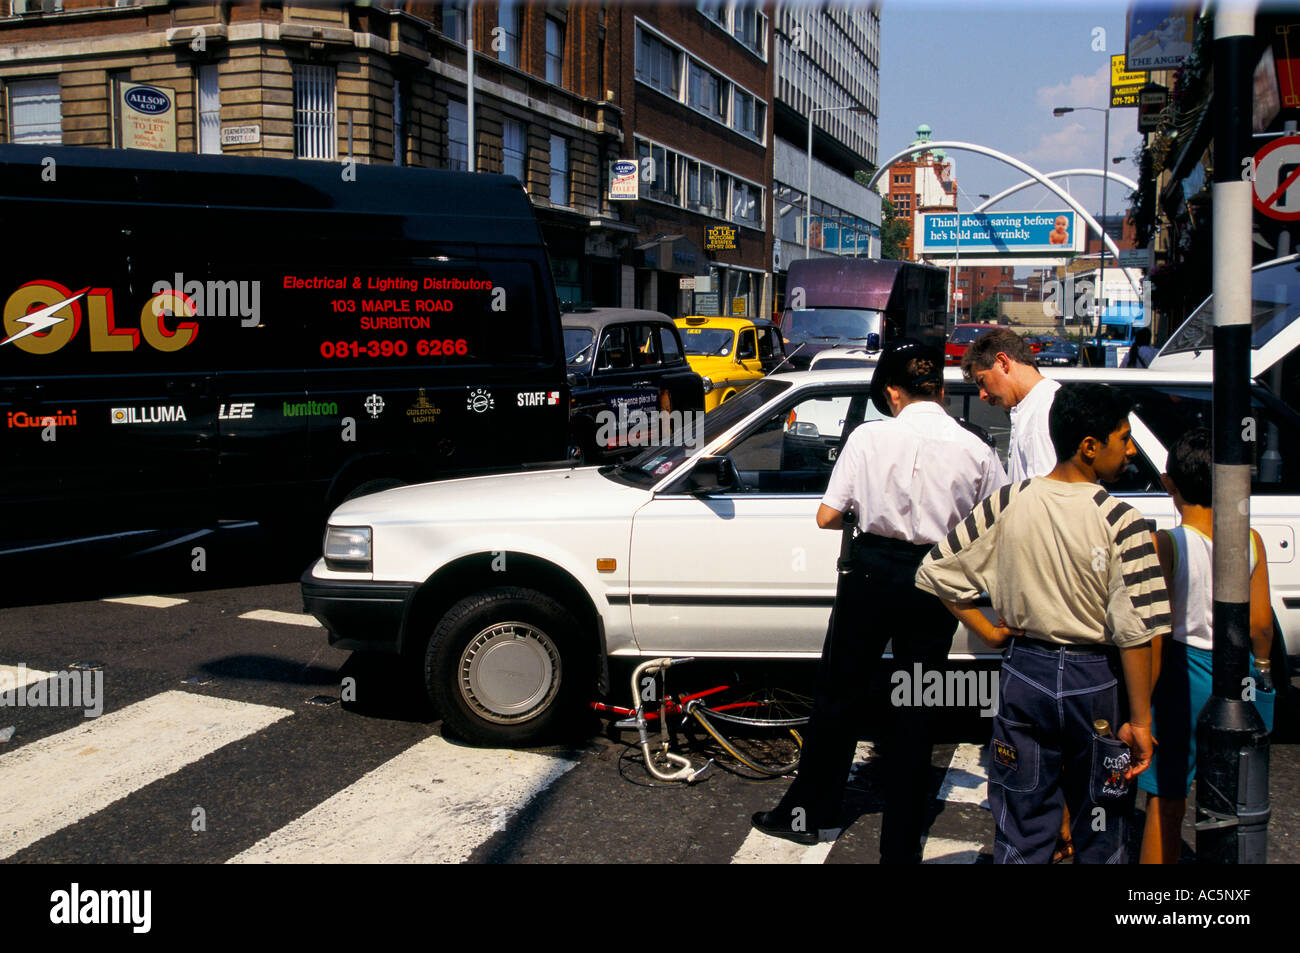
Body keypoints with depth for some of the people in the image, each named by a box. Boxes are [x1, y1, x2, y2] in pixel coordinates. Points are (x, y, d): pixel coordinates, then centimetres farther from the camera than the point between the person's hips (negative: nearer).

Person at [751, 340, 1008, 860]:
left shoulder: (869, 437, -7)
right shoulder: (975, 450, -3)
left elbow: (826, 516, -6)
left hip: (873, 574, -1)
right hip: (936, 584, 2)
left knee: (838, 692, 16)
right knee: (914, 710, 11)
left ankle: (809, 810, 28)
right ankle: (901, 846, 19)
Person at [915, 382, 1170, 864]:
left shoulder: (1008, 503, -5)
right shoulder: (1120, 521, -16)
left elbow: (936, 572, -1)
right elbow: (1135, 631, -17)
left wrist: (989, 632, 5)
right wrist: (1140, 721, -10)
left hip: (1024, 672, 3)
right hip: (1094, 679, -3)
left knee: (1022, 833, 14)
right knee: (1099, 831, 15)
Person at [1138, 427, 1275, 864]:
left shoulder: (1167, 545, -16)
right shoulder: (1251, 541, -5)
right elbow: (1261, 622, 2)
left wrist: (1141, 701, -8)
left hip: (1185, 671, -4)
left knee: (1166, 803, 8)